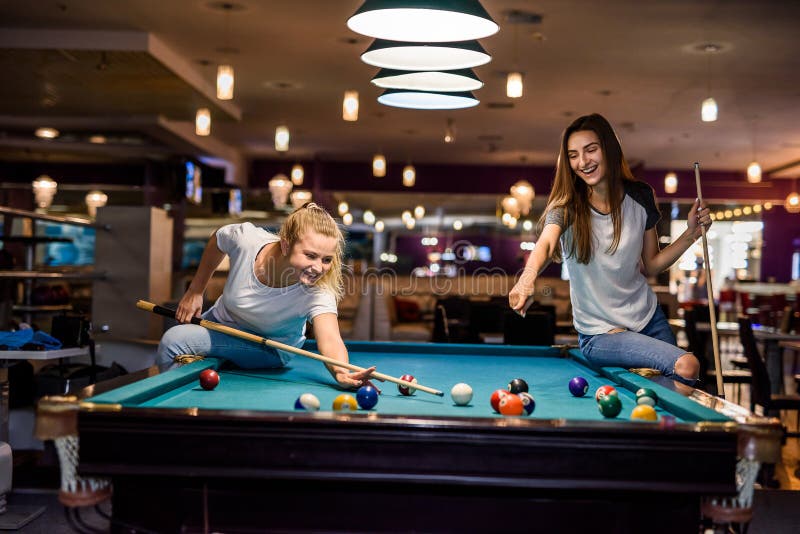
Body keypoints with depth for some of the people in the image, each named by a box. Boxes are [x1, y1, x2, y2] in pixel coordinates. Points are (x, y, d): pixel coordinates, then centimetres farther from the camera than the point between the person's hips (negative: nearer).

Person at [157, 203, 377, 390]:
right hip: (221, 320, 4)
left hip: (270, 351, -4)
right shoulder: (245, 238, -29)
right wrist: (194, 292, 0)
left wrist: (341, 373, -73)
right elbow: (217, 241, -5)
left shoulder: (318, 293, -37)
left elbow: (330, 341, -51)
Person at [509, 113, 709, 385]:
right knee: (686, 366, -22)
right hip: (600, 334, -5)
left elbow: (650, 266, 5)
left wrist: (691, 233, -8)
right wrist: (527, 279, -60)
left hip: (649, 317, 5)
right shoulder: (567, 207, -16)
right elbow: (546, 243, -39)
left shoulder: (641, 197, -4)